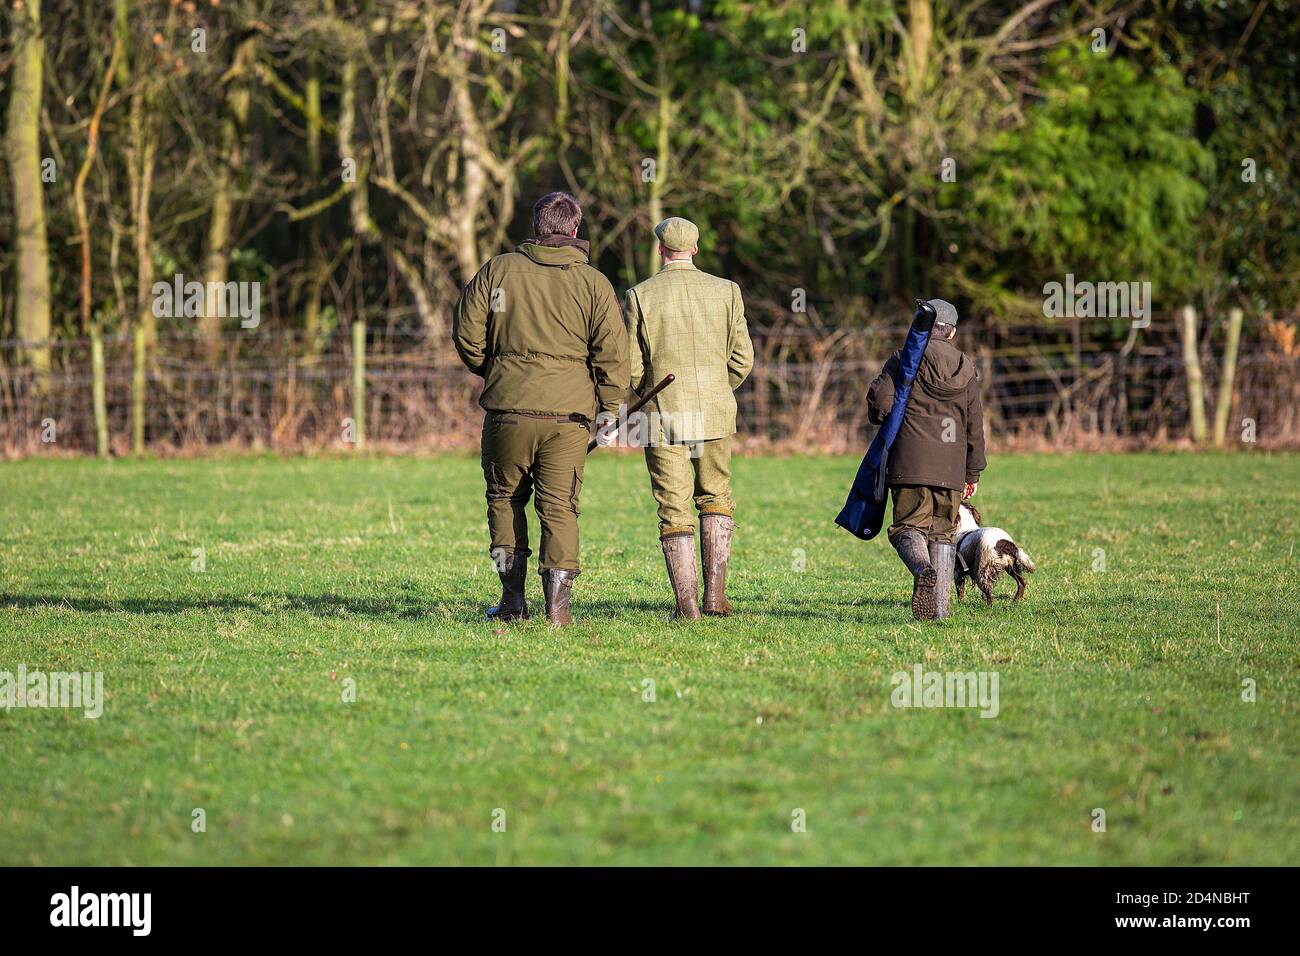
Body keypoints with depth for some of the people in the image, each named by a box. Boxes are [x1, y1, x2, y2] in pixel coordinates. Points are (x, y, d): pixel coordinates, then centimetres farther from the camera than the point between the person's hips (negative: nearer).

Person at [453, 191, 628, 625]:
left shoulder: (498, 270, 4)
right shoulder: (594, 284, 3)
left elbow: (467, 334, 4)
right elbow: (612, 353, -2)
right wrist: (609, 412, 4)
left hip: (508, 410, 0)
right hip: (568, 412, 0)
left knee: (505, 498, 16)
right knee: (559, 506, 3)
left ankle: (513, 599, 14)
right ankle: (558, 605, -4)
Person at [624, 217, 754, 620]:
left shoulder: (640, 296, -5)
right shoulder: (725, 292, 0)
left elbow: (632, 368, -3)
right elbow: (742, 359, 2)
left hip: (663, 417, -2)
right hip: (715, 413, 2)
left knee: (674, 510, 3)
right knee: (715, 498, 18)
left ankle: (687, 604, -2)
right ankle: (715, 592, 8)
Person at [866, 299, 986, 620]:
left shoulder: (904, 359, 0)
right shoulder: (967, 369, 12)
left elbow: (879, 401, -8)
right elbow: (975, 426, 14)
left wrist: (880, 418, 17)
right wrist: (973, 473, 20)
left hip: (909, 464, -3)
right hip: (951, 468, 3)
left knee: (908, 527, 2)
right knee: (944, 531, 9)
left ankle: (923, 570, -29)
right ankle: (940, 605, 0)